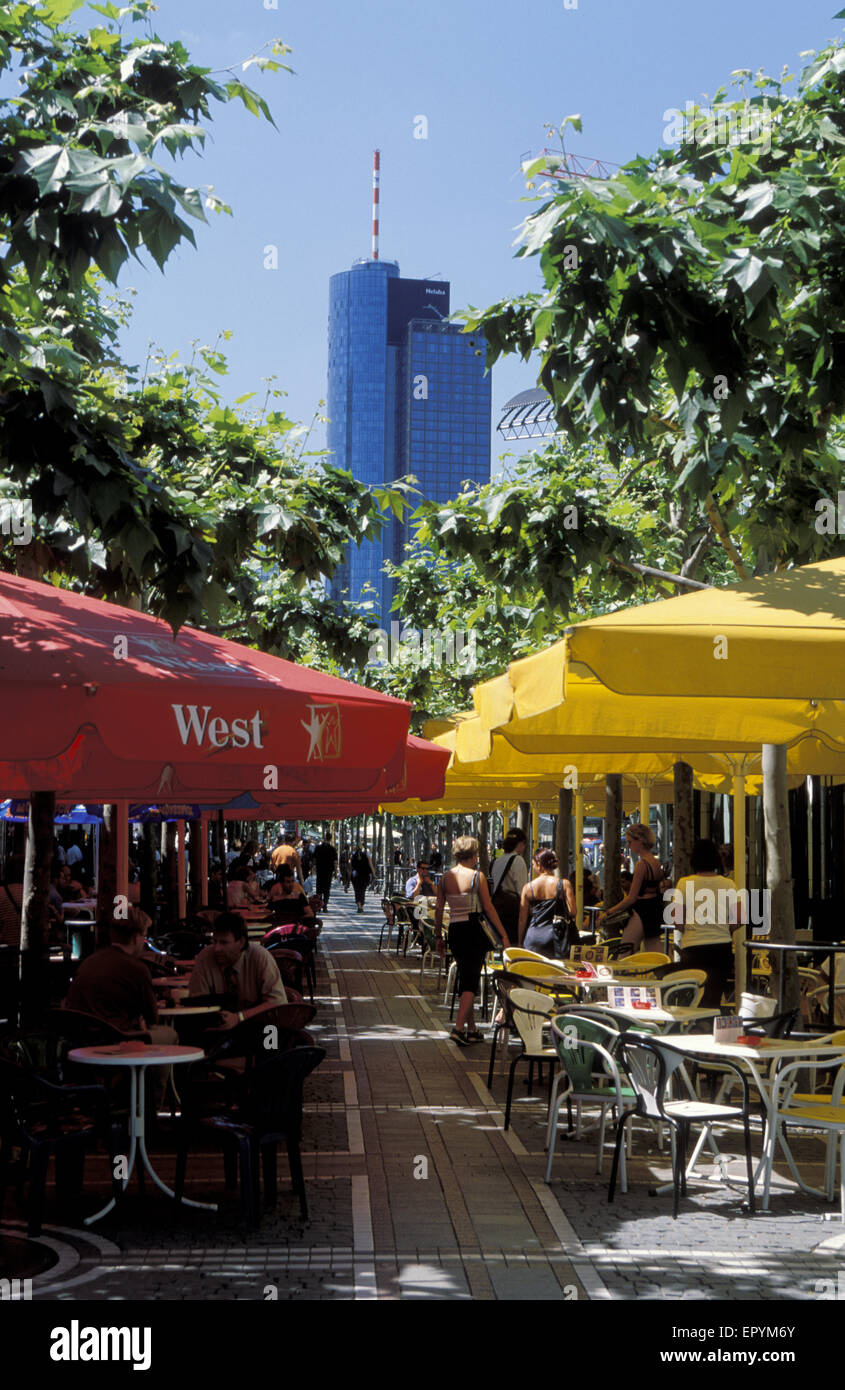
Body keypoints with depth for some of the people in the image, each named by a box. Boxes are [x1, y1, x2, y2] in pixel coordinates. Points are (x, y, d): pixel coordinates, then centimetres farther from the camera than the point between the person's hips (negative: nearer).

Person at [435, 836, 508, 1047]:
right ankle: (459, 1027, -14)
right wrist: (504, 935, -3)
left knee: (465, 978, 16)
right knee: (471, 980, -2)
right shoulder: (477, 876, -9)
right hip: (474, 930, -5)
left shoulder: (445, 877, 4)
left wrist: (439, 937, 13)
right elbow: (488, 908, -8)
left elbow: (439, 909, 5)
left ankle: (471, 1030, 21)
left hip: (454, 931, 5)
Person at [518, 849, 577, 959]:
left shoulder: (528, 887, 1)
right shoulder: (564, 884, -4)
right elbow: (572, 912, -9)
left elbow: (522, 919, 4)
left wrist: (520, 942, 14)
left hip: (533, 937, 1)